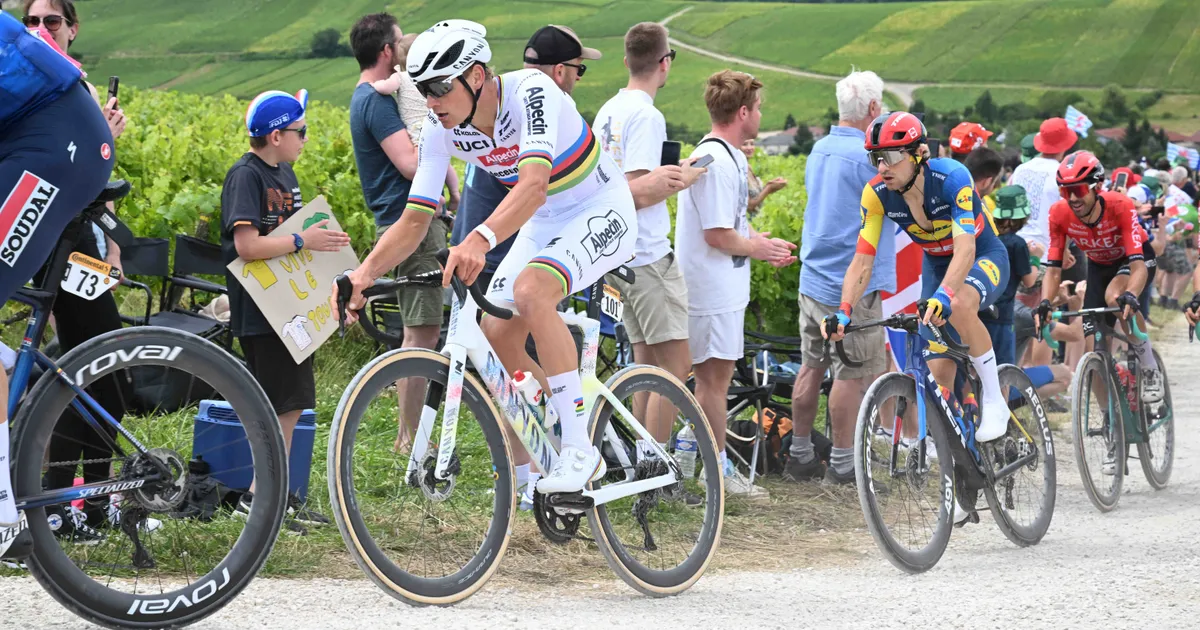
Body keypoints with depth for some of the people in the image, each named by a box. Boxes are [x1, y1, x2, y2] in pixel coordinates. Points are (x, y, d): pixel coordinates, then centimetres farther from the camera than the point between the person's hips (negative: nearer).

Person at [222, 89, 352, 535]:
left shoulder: (284, 173, 14)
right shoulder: (246, 176, -14)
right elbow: (247, 245, -22)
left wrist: (326, 242, 6)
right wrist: (302, 240, -20)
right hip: (259, 311, -9)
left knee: (291, 404, 11)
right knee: (281, 405, -8)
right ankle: (258, 497, -2)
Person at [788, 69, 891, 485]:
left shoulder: (820, 149, 11)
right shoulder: (867, 155, -17)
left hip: (813, 279, 9)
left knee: (811, 367, 13)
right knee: (854, 373, -1)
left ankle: (800, 455, 19)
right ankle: (842, 463, 2)